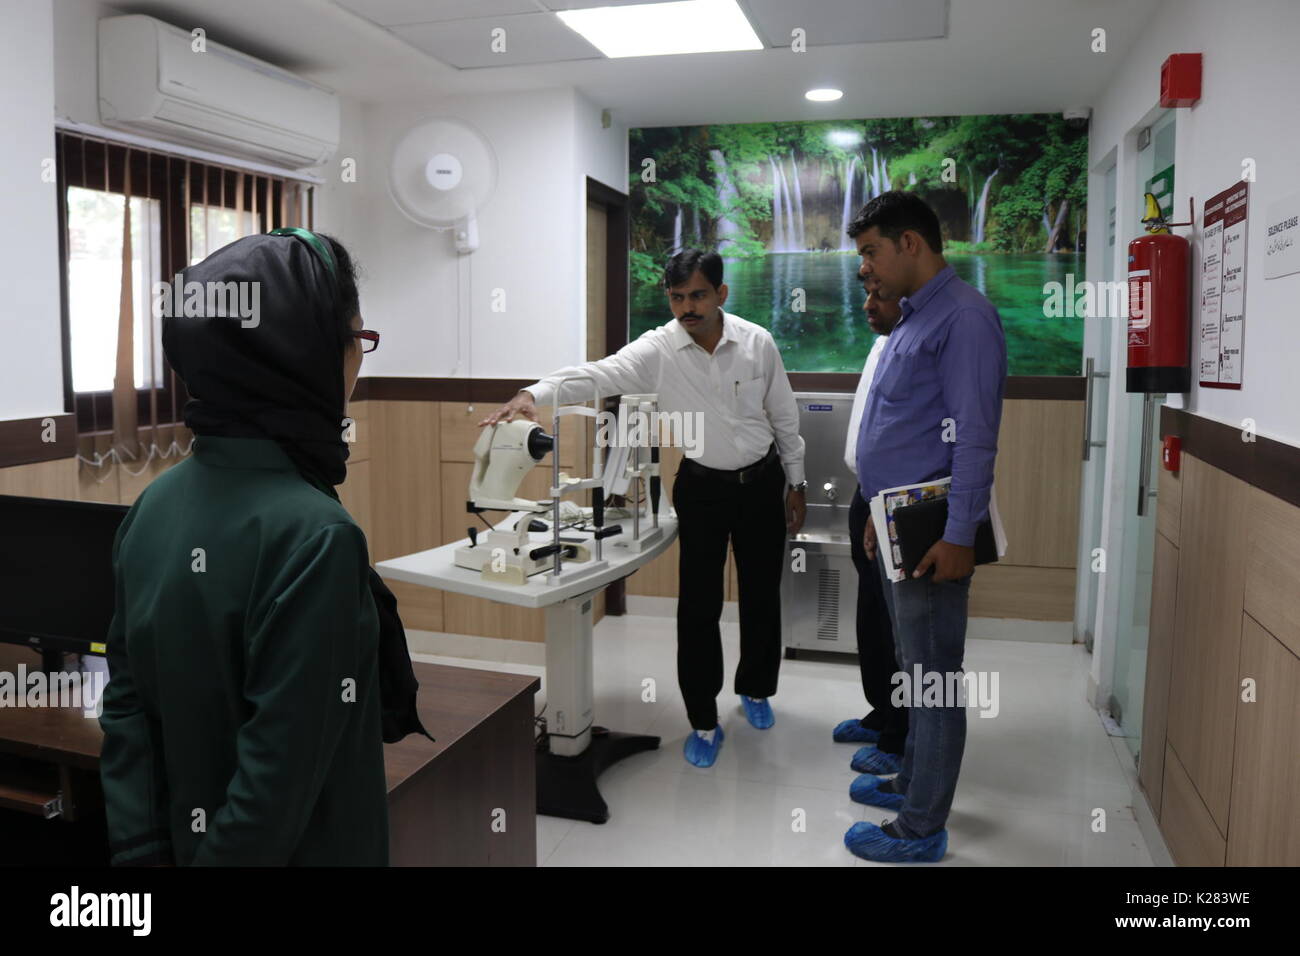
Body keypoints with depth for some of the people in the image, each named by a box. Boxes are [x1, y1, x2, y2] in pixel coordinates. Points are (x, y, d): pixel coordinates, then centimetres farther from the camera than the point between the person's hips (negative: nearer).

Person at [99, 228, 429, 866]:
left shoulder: (153, 507, -4)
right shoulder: (313, 534, -27)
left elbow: (127, 710, 0)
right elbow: (279, 770, -26)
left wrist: (141, 850, 4)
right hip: (308, 849, -6)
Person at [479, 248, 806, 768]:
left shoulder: (758, 343, -9)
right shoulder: (657, 350, -13)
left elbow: (784, 416, 2)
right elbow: (597, 374, -29)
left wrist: (796, 482, 7)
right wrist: (533, 393, -46)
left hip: (762, 481, 1)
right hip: (702, 486, -1)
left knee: (762, 594, 12)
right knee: (699, 604, 0)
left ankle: (755, 689, 37)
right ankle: (703, 721, 15)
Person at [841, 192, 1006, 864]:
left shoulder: (963, 317, -14)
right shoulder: (912, 318, 16)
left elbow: (974, 437, -21)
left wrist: (958, 536, -23)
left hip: (932, 536, -10)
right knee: (914, 666, 20)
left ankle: (921, 831, 11)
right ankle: (913, 782, 36)